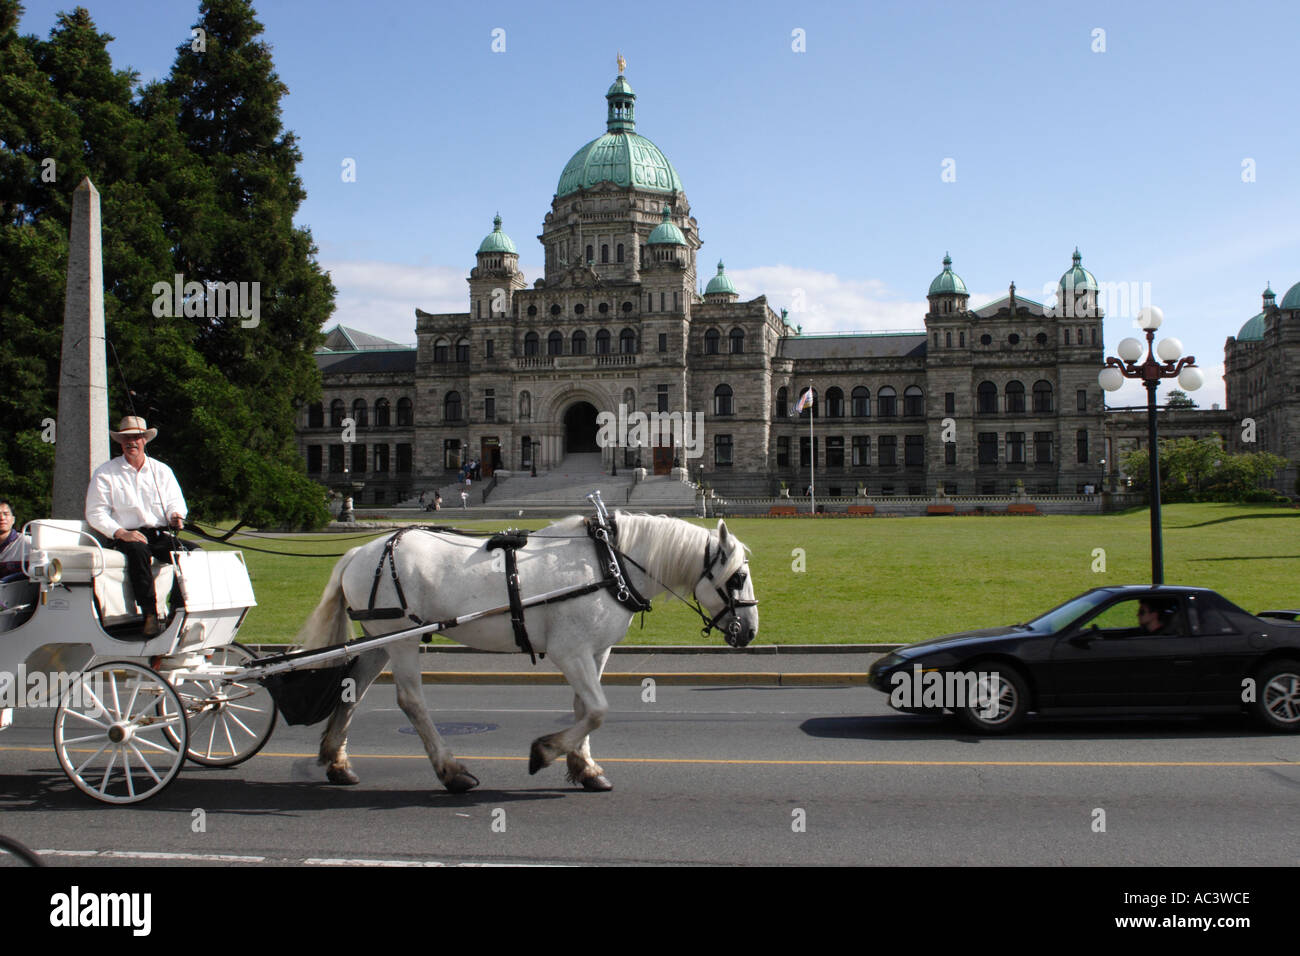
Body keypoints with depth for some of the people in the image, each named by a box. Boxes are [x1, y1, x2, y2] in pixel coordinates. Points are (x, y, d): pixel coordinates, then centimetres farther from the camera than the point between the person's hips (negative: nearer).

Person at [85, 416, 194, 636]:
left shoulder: (161, 470, 20)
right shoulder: (105, 473, 10)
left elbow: (175, 501, 15)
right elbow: (95, 513, 2)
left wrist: (175, 515, -11)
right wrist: (120, 532, -14)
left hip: (161, 534, 3)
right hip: (127, 536, -3)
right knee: (138, 551, -39)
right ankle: (150, 615, -42)